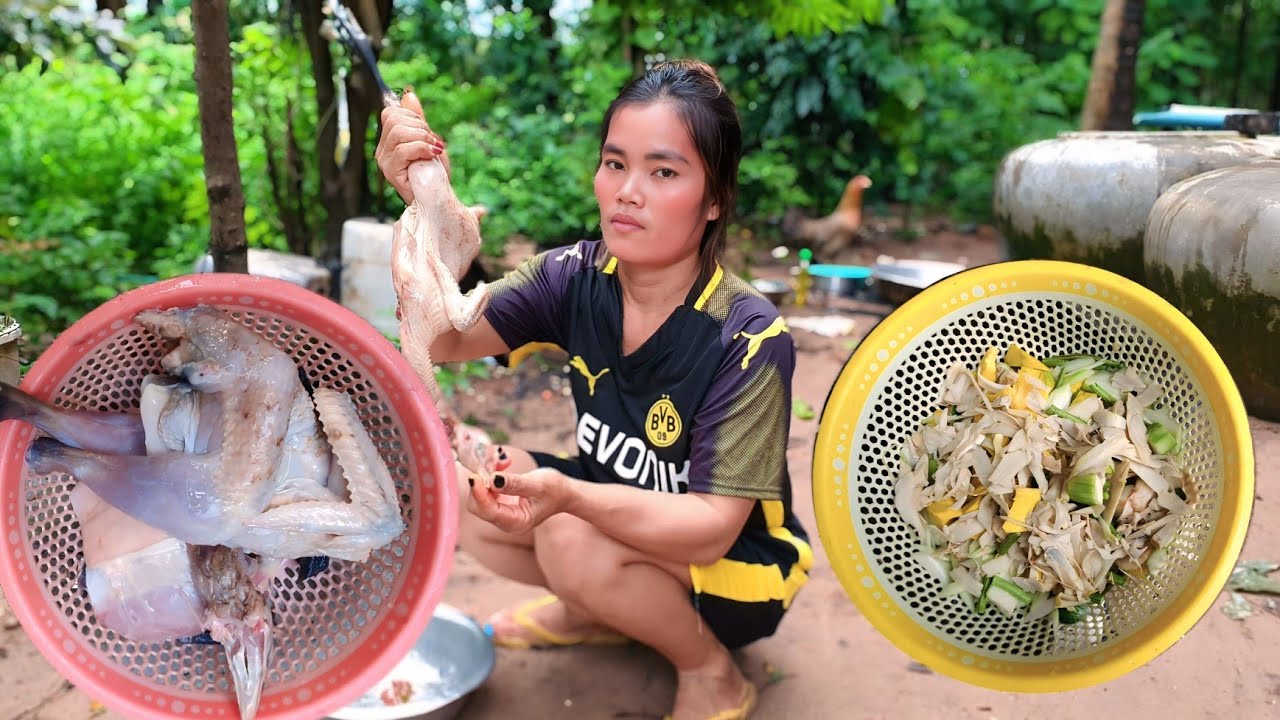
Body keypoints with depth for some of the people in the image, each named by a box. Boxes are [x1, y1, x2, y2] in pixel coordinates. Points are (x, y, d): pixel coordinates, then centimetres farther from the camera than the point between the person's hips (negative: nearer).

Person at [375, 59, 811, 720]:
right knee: (461, 487, -12)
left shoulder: (749, 339, -28)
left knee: (572, 538, -31)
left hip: (738, 565, -5)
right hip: (620, 514, 5)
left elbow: (710, 529, -29)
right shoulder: (576, 279, -13)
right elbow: (445, 340, -21)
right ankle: (602, 613, 10)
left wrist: (568, 495, -46)